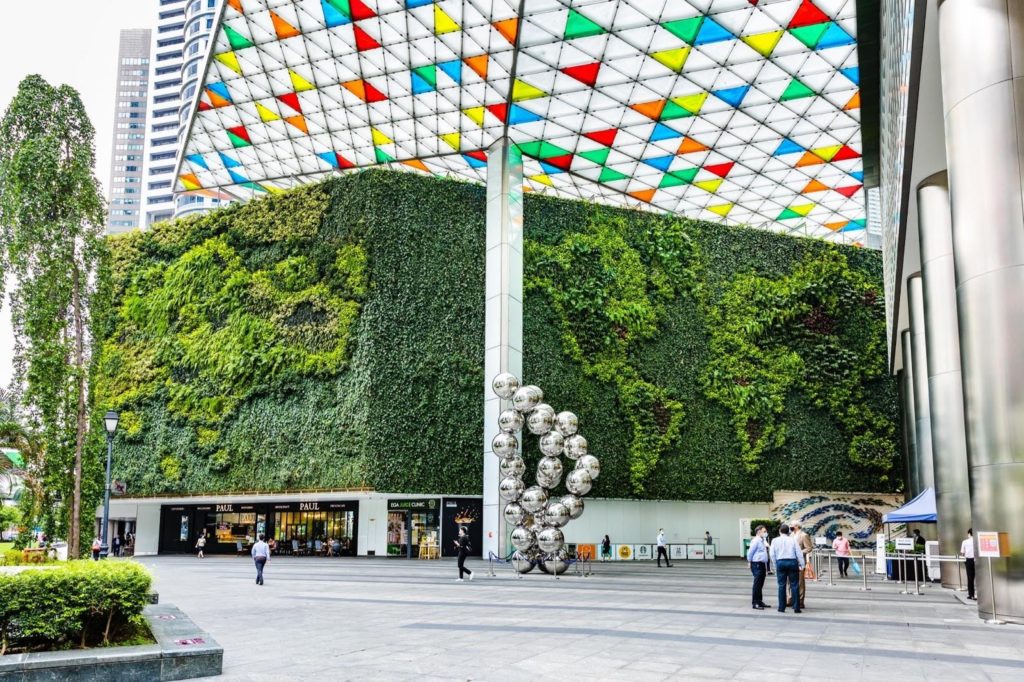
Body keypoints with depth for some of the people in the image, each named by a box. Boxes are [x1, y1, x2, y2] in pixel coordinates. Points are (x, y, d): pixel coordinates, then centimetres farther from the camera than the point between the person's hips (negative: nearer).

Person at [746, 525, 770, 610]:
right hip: (757, 564, -9)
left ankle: (760, 602, 22)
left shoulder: (763, 541, 14)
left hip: (762, 564, 9)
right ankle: (755, 603, -3)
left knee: (760, 584, 14)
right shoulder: (756, 541, -14)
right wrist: (749, 562, -6)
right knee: (757, 584, -7)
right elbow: (750, 552, -13)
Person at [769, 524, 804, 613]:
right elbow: (799, 553, 1)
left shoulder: (775, 541, 5)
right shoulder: (793, 540, 3)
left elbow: (772, 555, 5)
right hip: (792, 562, -1)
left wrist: (776, 565, 13)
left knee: (782, 585, 5)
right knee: (794, 585, 3)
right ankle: (796, 608, 2)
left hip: (780, 562, 1)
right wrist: (802, 565, 4)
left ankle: (781, 607, 6)